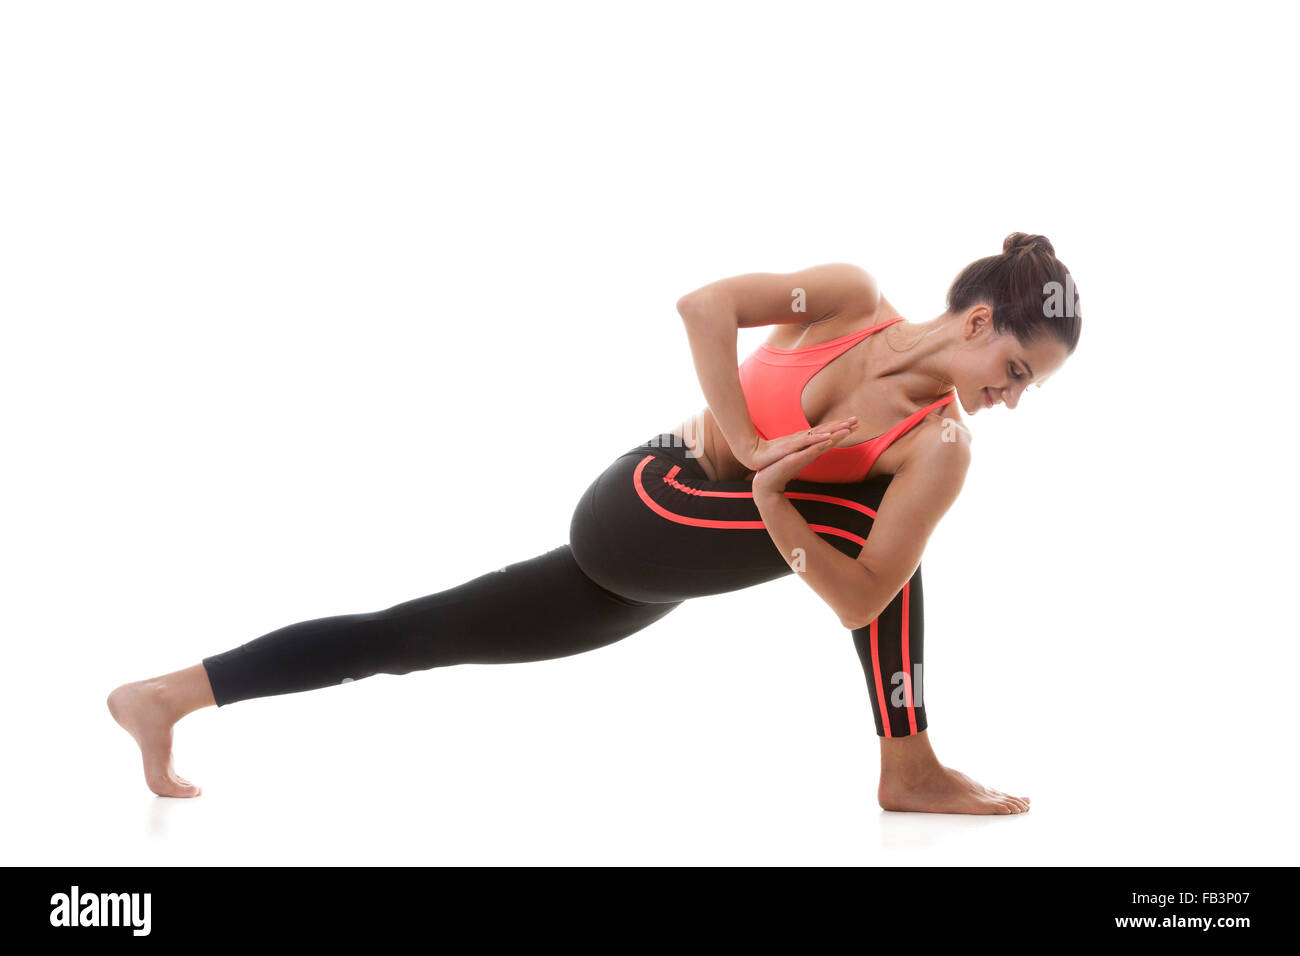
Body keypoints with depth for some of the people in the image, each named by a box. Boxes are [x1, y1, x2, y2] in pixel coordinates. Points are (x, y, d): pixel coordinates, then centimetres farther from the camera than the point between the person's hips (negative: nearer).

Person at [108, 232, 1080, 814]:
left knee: (415, 636, 10)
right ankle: (910, 770, -9)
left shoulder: (941, 446, -5)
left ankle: (169, 694, 22)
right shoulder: (852, 296, -13)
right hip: (644, 507, -5)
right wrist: (746, 442, -24)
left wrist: (770, 500, -26)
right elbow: (705, 305, -20)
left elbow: (860, 600, -12)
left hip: (649, 560, 5)